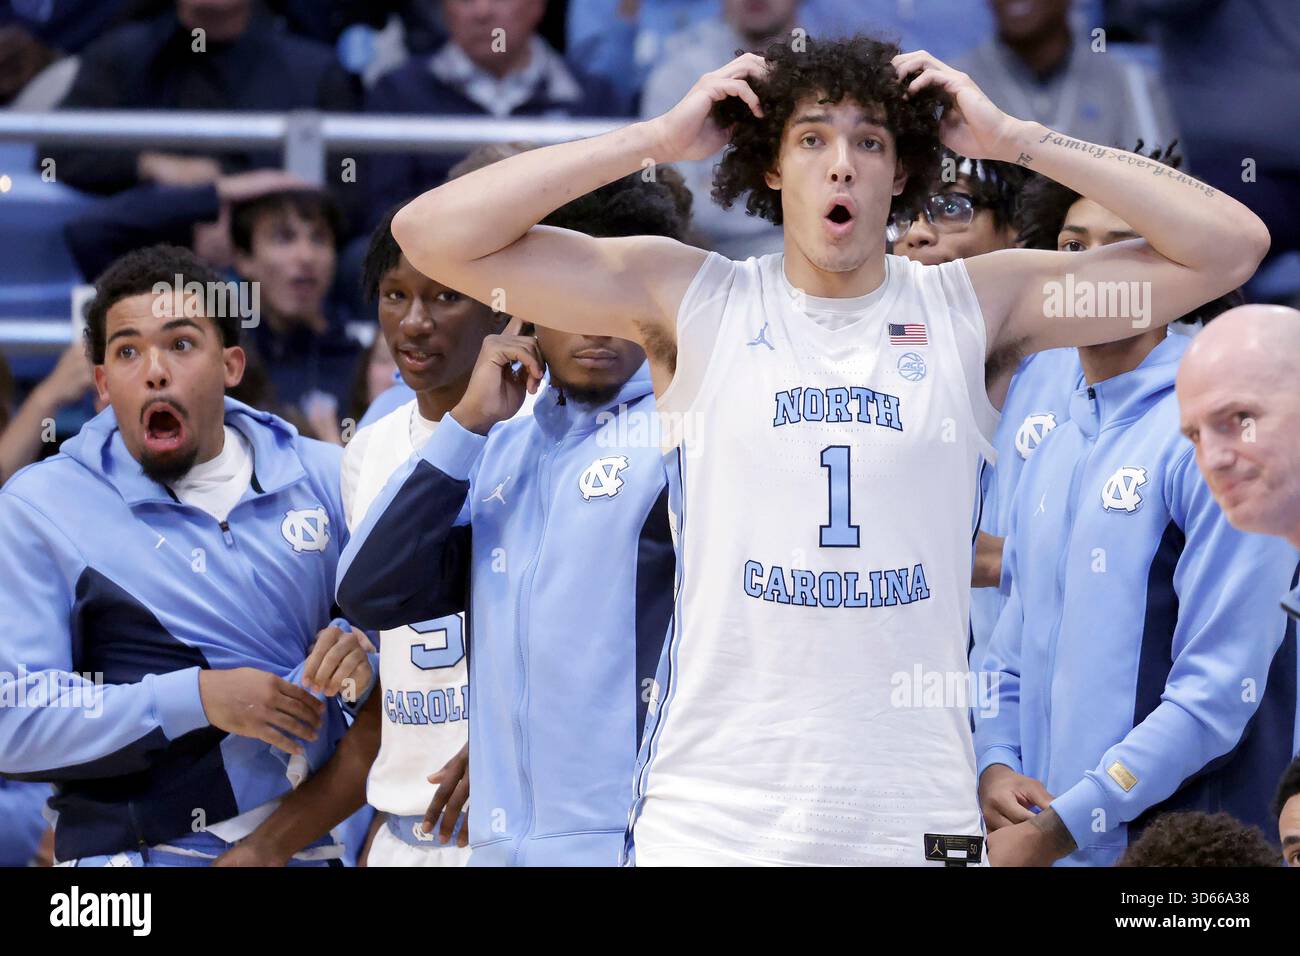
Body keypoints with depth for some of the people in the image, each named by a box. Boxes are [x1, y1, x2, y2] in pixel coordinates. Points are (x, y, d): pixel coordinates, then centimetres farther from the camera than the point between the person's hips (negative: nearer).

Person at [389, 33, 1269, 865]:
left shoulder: (975, 309, 4)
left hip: (916, 819, 1)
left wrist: (1013, 140, -3)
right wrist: (657, 139, -4)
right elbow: (433, 234, -2)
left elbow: (1230, 246, -2)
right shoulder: (690, 299, 3)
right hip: (709, 818, 0)